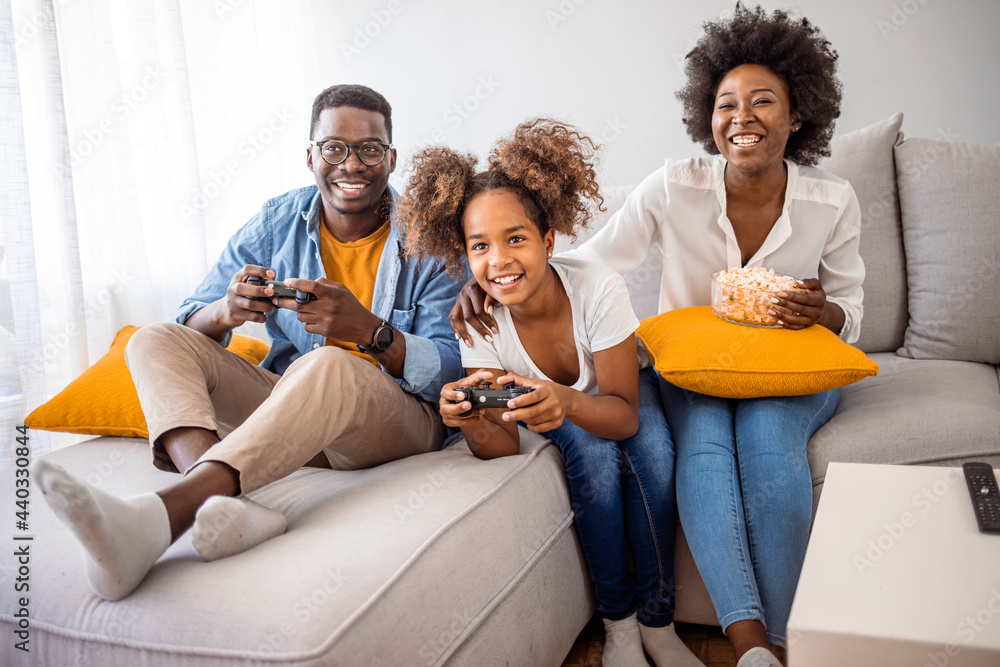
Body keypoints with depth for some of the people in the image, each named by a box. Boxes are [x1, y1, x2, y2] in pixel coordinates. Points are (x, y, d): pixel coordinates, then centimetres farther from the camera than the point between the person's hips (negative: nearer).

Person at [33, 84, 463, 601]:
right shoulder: (275, 224, 6)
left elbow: (453, 371, -11)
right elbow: (188, 331, 3)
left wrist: (369, 330, -30)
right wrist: (225, 312, -22)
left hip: (398, 417, -4)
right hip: (289, 409, 4)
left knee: (328, 365, -37)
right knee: (156, 342, -13)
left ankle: (157, 518, -48)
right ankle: (227, 508, -41)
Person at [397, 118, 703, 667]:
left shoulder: (598, 288, -33)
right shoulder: (477, 318, -27)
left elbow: (624, 412, -29)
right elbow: (503, 447, -27)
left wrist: (568, 402, -52)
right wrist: (473, 422, -51)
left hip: (620, 397, 0)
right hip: (554, 411, 1)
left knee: (654, 452, -29)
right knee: (593, 454, -29)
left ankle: (656, 618, -10)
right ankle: (617, 620, -11)